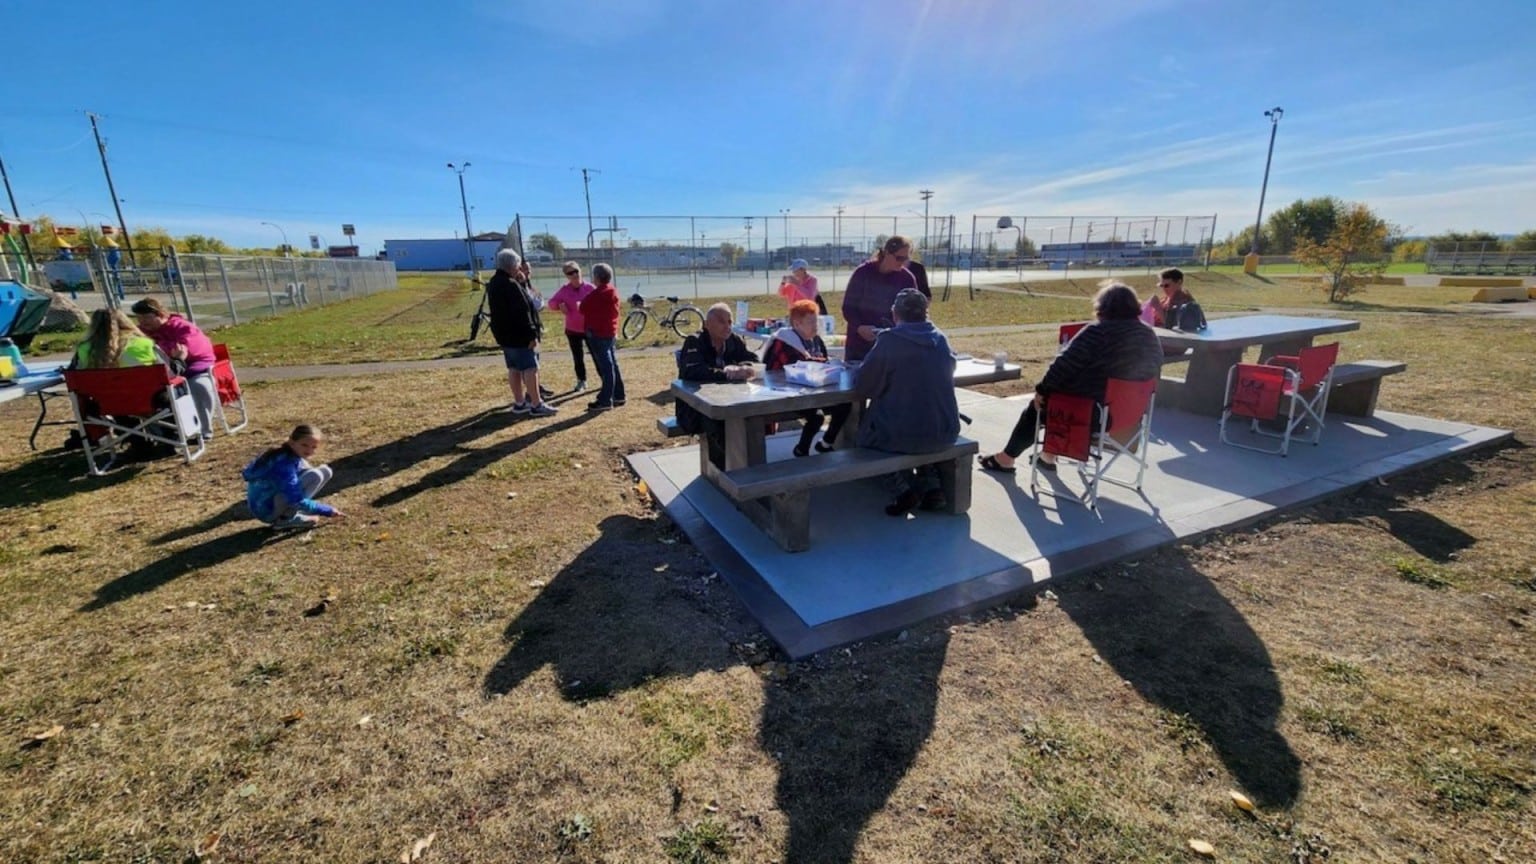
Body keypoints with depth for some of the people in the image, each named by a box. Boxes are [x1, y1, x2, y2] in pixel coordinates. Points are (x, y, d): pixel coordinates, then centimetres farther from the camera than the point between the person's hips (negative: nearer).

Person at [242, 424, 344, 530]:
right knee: (315, 475, -25)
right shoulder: (284, 463, -28)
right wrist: (328, 511, -24)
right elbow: (297, 501, -30)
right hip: (267, 510, -9)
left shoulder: (294, 454, -1)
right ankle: (285, 519, -12)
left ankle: (288, 511, 5)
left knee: (325, 471, 3)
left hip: (274, 502, 9)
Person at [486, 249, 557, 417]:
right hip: (518, 335, -10)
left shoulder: (494, 283, 12)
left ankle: (519, 403, 20)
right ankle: (536, 405, -5)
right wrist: (532, 335, -20)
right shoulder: (510, 284, -20)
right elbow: (521, 313, -23)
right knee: (530, 368, -6)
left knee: (514, 368, 13)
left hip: (504, 334, 10)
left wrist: (521, 283, 3)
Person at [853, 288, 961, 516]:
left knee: (867, 431, 24)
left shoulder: (889, 340, -11)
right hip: (944, 434, 5)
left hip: (902, 436, -5)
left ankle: (903, 487, 9)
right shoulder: (941, 340, 5)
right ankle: (931, 486, 21)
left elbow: (863, 388, -8)